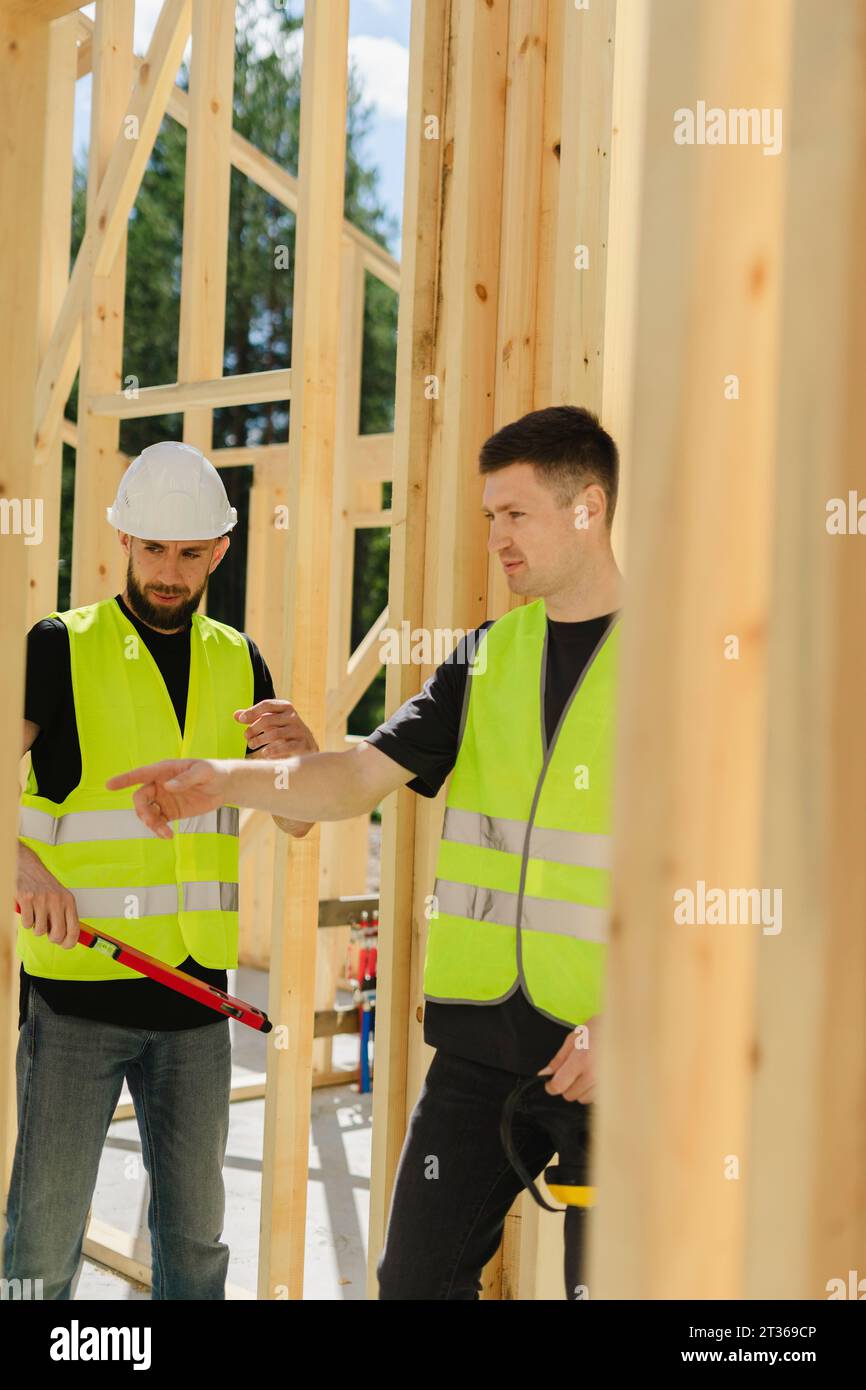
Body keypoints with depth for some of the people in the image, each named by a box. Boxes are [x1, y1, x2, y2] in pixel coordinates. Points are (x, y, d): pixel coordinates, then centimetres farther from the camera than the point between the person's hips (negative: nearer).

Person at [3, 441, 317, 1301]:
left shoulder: (237, 663, 9)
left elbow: (297, 818, 5)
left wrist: (300, 750, -17)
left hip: (194, 989, 4)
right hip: (75, 991, -4)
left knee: (195, 1231, 13)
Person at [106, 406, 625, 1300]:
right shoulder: (489, 655, 11)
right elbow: (364, 774, 4)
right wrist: (227, 782, -13)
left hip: (611, 1047, -4)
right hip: (481, 1035, 5)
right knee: (417, 1276, 8)